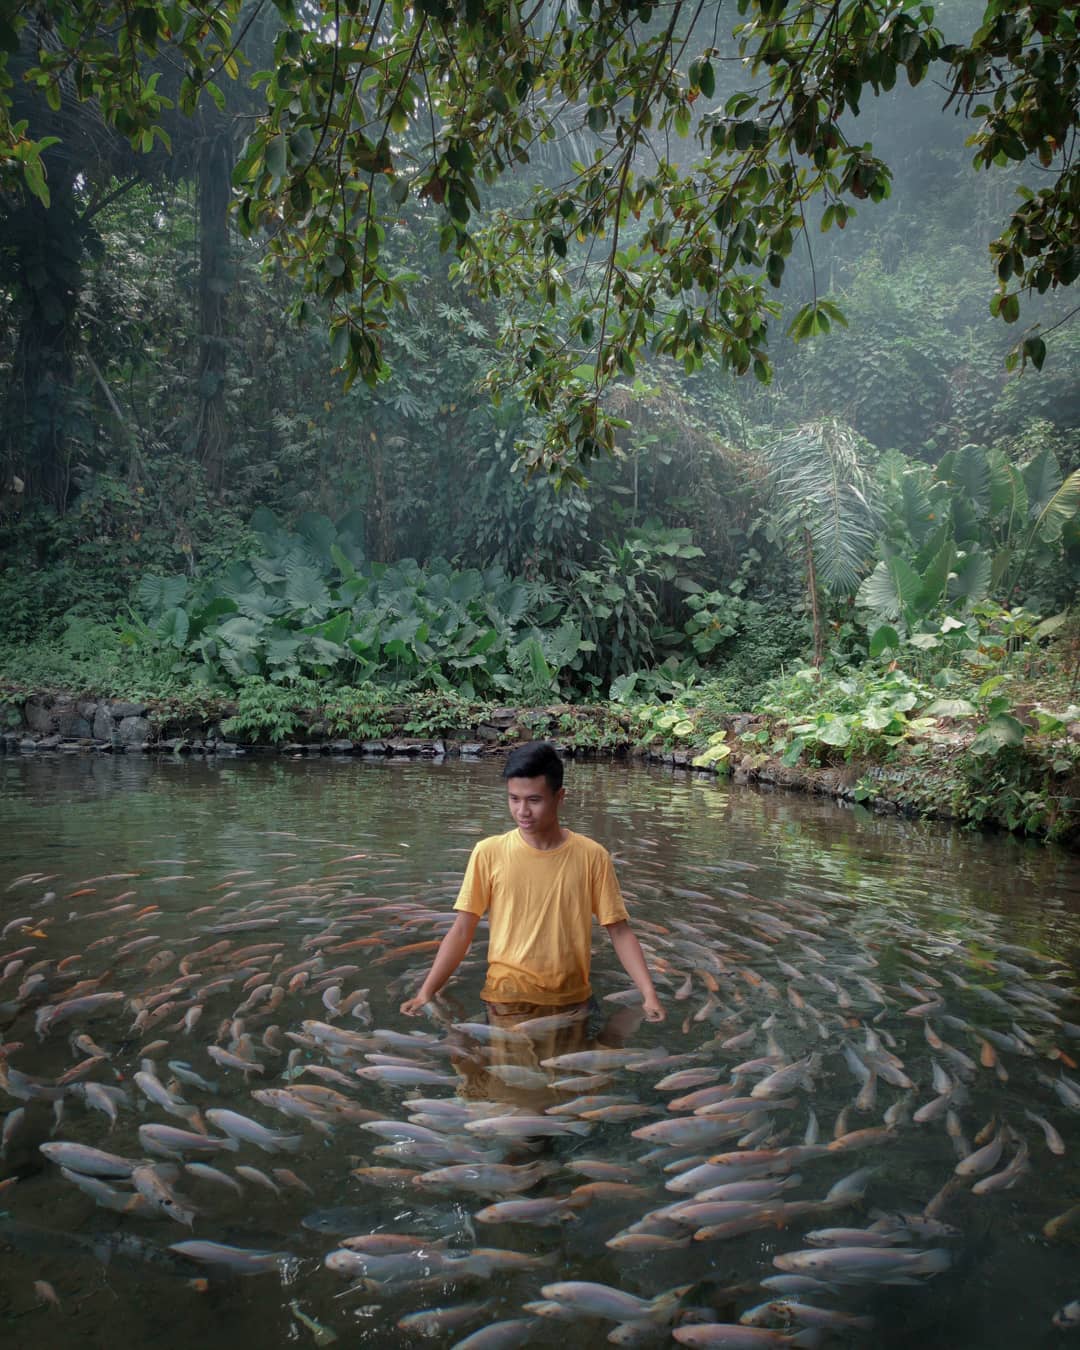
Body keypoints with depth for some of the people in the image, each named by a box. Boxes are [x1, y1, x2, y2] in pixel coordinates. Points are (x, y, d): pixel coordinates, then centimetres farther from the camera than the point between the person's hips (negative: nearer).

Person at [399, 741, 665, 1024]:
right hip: (507, 1001, -1)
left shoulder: (591, 856, -7)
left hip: (573, 1002, 1)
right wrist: (425, 993, -13)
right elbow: (462, 930, -5)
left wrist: (649, 995, -14)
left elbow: (619, 930, -3)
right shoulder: (489, 853, -8)